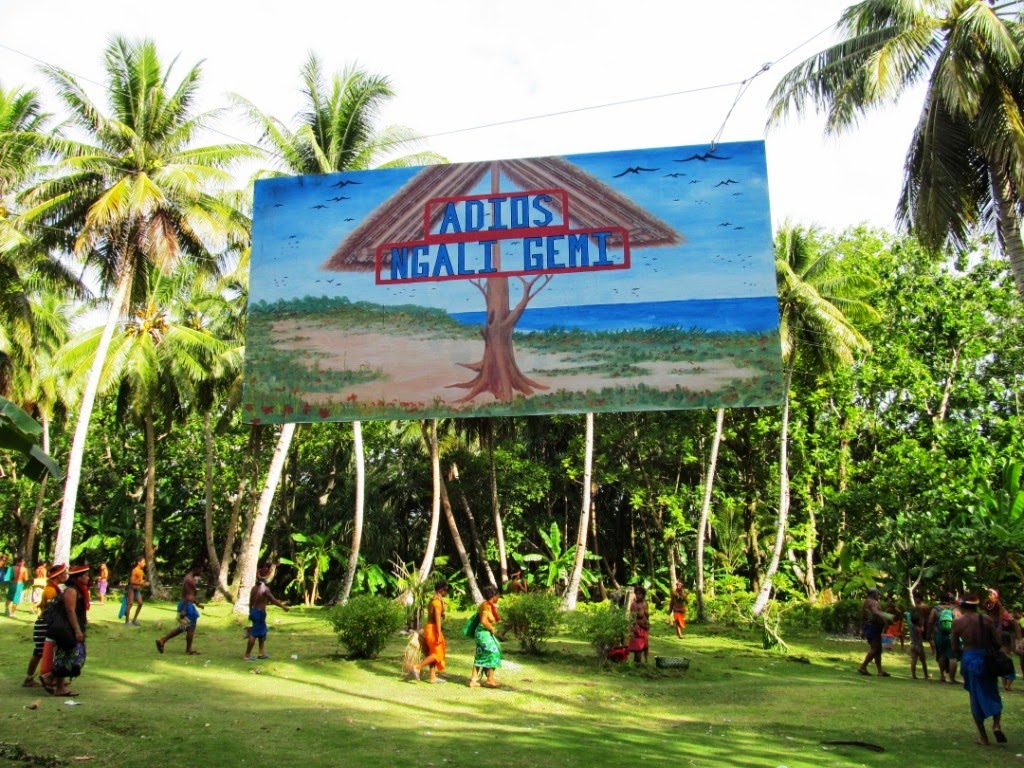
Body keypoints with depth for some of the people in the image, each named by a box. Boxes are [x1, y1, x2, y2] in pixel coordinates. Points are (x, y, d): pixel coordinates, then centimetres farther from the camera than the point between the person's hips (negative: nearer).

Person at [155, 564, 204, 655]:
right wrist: (184, 610, -25)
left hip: (186, 604, 10)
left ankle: (162, 640, 14)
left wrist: (197, 604, 31)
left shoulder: (190, 578, 16)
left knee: (182, 628, 15)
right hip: (187, 605, -10)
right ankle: (188, 650, 8)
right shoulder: (189, 579, -16)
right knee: (191, 627, 0)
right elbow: (187, 595, -22)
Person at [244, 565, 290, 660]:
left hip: (254, 611, 9)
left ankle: (261, 653, 26)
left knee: (262, 632, 21)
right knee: (254, 634, -3)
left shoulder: (254, 588, 7)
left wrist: (250, 613, 25)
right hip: (260, 613, -9)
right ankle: (247, 655, 1)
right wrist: (284, 607, -3)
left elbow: (251, 601, 13)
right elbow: (273, 600, -13)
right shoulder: (265, 588, -17)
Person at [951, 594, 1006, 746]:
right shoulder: (986, 619, -1)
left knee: (976, 696, 10)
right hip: (987, 658, 1)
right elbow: (997, 642, 0)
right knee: (992, 693, 19)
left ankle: (983, 736, 13)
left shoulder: (958, 622, -3)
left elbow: (955, 646, 1)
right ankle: (997, 724, -3)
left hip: (969, 658, -1)